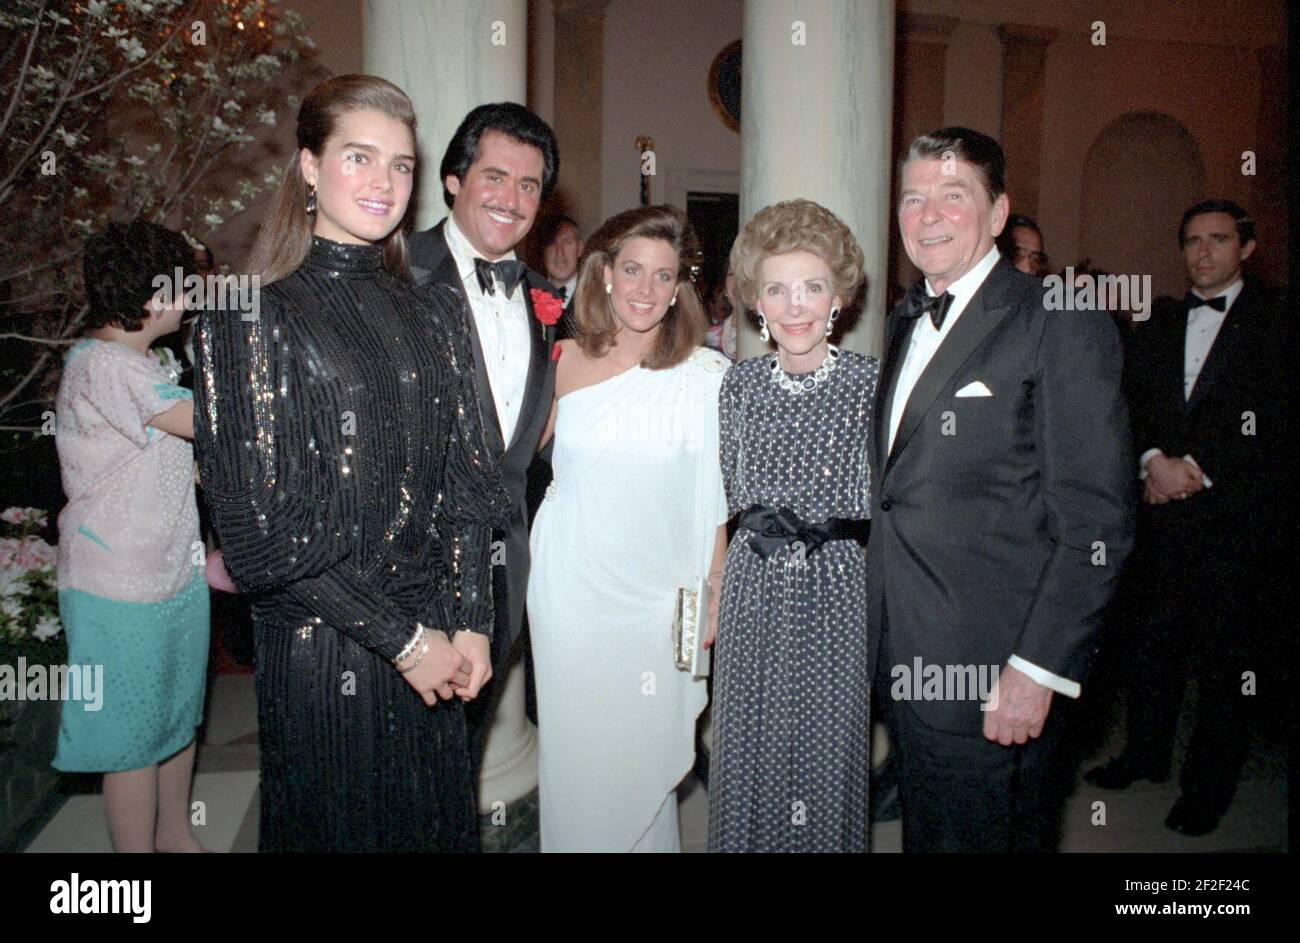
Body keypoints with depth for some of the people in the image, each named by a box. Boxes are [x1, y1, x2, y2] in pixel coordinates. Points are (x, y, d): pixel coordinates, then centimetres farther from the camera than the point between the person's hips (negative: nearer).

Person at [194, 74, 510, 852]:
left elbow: (468, 482, 6)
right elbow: (263, 522, -12)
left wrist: (471, 623, -5)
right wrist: (403, 638, -12)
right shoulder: (254, 317, -7)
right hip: (320, 650, -4)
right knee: (337, 826, 12)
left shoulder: (436, 314, 7)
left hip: (437, 649, 4)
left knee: (441, 824, 16)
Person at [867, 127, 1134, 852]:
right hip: (906, 657, 7)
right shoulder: (908, 319, 13)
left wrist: (1038, 670, -19)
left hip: (997, 678, -7)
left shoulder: (1061, 324, -12)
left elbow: (1097, 525, -15)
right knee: (925, 833, 21)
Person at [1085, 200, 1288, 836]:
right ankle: (1146, 753, 29)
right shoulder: (1159, 327, 15)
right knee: (1149, 640, 12)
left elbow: (1268, 425, -9)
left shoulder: (1273, 323, 0)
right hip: (1162, 508, 4)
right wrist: (1154, 460, -11)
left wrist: (1195, 467, -15)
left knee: (1224, 652, 3)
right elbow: (1133, 406, 7)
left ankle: (1210, 783, 17)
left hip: (1234, 514, -4)